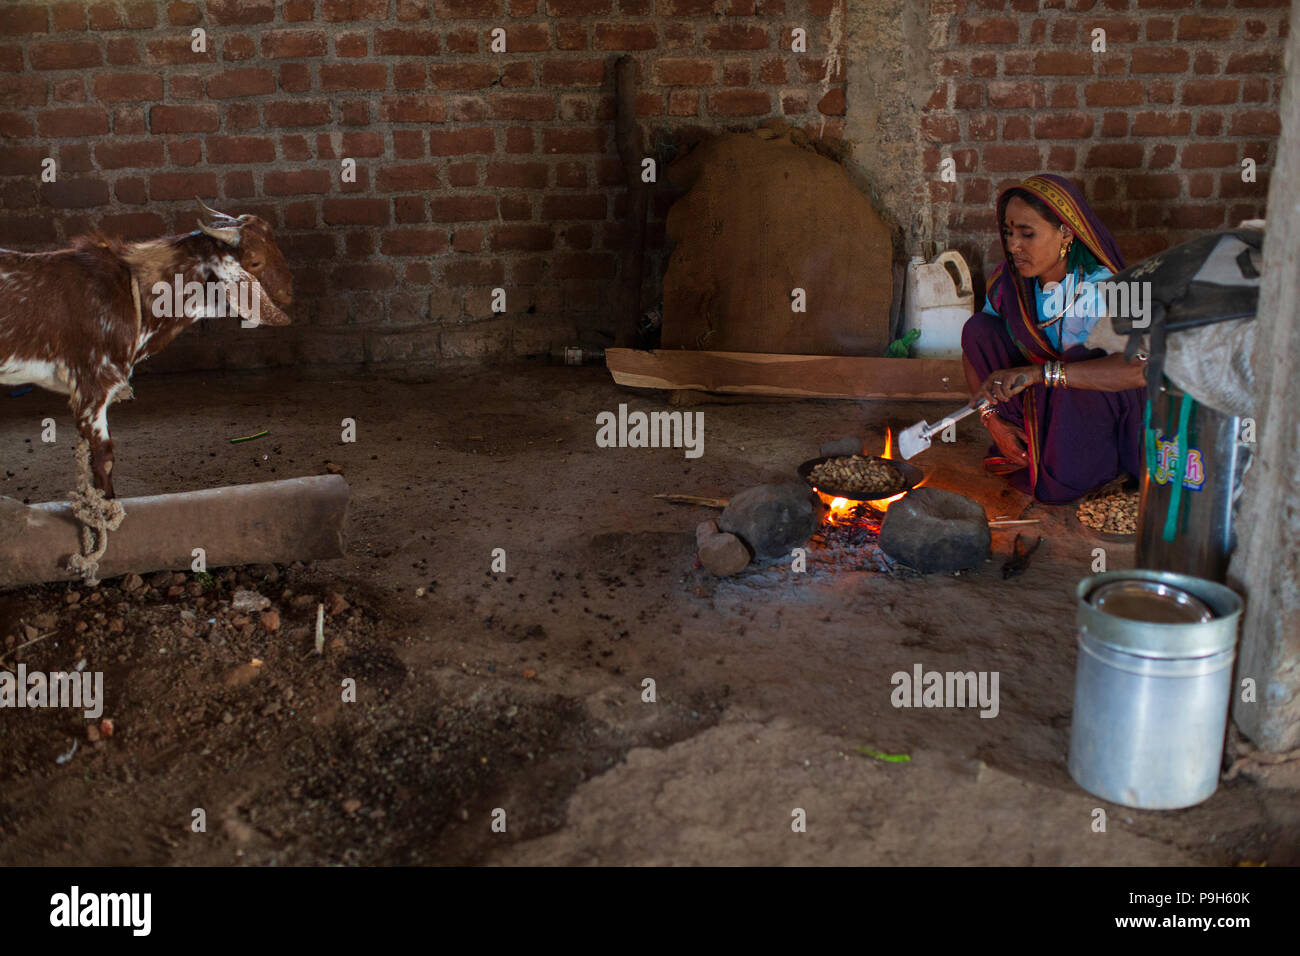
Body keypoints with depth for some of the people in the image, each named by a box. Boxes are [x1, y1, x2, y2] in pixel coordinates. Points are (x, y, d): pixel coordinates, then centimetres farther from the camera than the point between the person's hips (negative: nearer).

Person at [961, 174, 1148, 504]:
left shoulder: (1100, 286, -28)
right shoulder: (1009, 279, -10)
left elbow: (1137, 369, -44)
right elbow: (974, 347, 2)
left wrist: (1039, 372, -52)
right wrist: (992, 418, -11)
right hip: (1039, 401, 6)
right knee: (977, 327, -15)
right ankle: (1026, 440, -1)